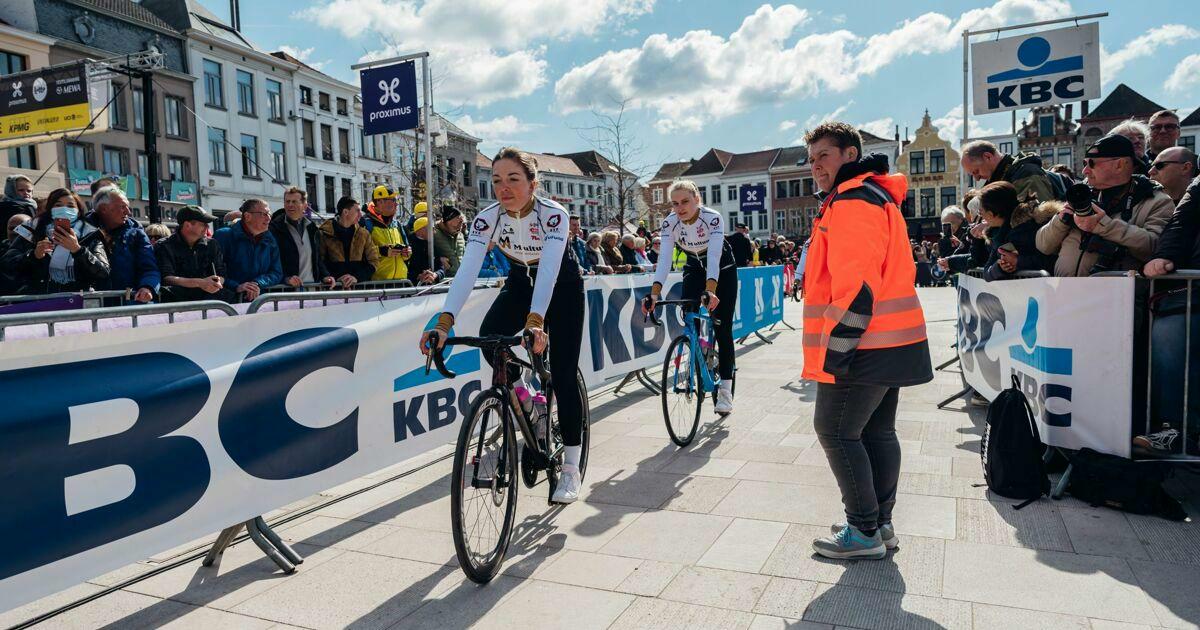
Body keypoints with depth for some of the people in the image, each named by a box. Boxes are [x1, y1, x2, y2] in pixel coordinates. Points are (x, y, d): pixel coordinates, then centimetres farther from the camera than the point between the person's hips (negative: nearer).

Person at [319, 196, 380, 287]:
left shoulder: (363, 234, 13)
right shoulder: (325, 233, 5)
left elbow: (373, 261, 10)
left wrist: (357, 277, -6)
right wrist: (333, 279, -14)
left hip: (360, 285, 2)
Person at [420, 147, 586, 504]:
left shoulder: (553, 215, -31)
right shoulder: (487, 218, -21)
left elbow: (548, 270, -44)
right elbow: (468, 270, -32)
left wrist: (535, 321, -60)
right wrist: (444, 322, -46)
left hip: (562, 286, -3)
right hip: (520, 283, 4)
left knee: (563, 375, -10)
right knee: (488, 338, -24)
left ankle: (571, 470, 0)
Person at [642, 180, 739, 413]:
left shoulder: (713, 218, -31)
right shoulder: (669, 223, -22)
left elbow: (714, 256, -42)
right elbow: (665, 258, -30)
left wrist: (710, 290, -57)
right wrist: (654, 293, -45)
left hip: (723, 270, -3)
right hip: (694, 269, 3)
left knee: (722, 329, -9)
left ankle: (725, 391, -3)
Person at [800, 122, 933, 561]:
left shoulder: (852, 202, -15)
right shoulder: (877, 197, 19)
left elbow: (856, 287, -24)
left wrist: (834, 350, -22)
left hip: (862, 348, -11)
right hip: (890, 343, 11)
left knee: (836, 431, -2)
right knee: (877, 432, 16)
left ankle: (864, 532, 7)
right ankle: (880, 523, 26)